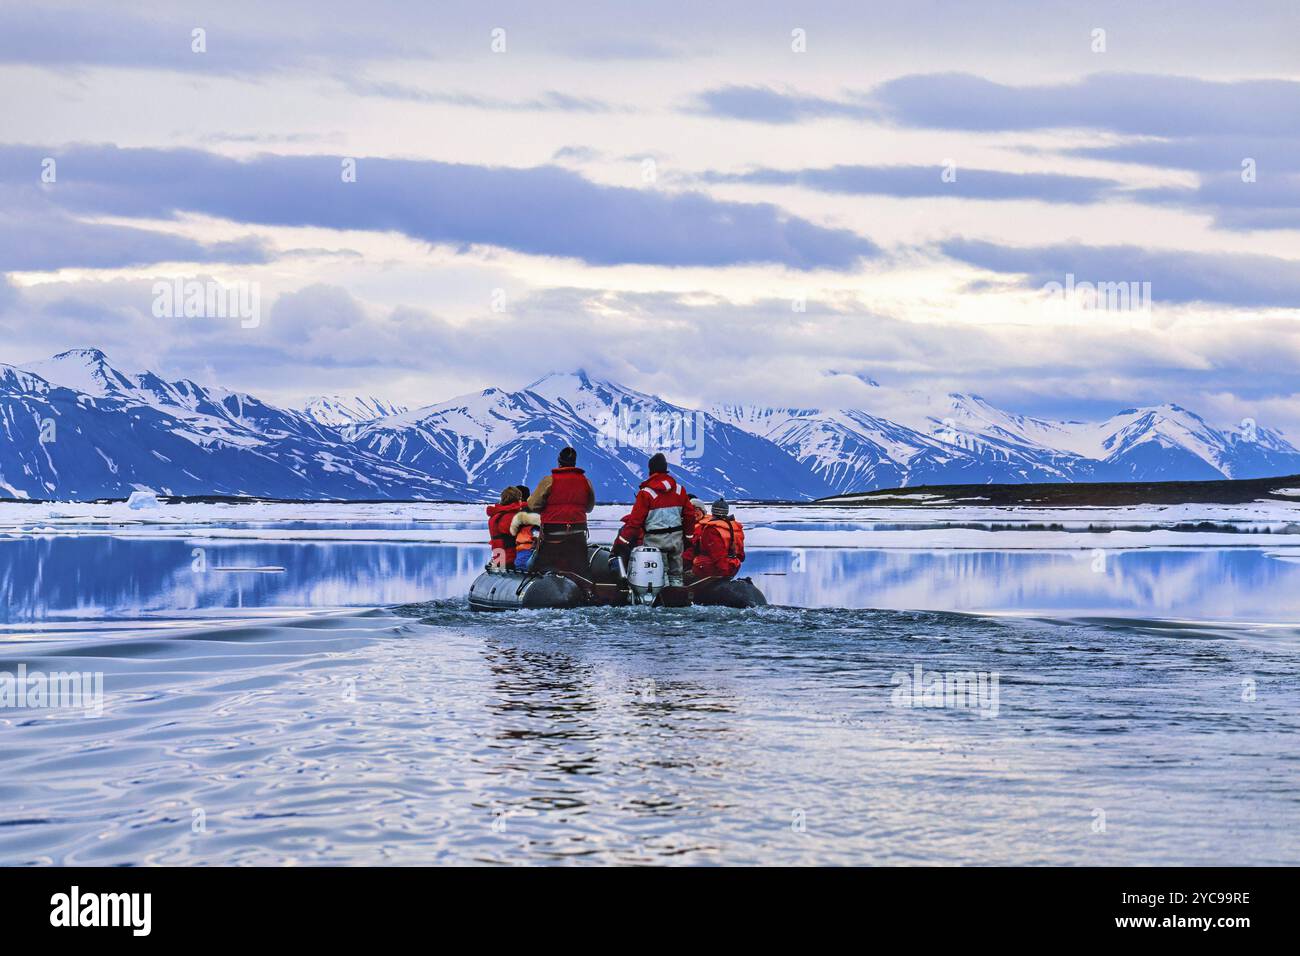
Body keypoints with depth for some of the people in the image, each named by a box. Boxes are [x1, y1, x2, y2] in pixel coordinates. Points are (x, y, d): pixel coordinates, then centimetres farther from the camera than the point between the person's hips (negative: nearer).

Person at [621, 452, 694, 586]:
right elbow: (690, 515, 9)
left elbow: (635, 519, -14)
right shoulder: (679, 490, 4)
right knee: (676, 572, 16)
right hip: (676, 538, 4)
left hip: (655, 540, -4)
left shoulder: (646, 493, -11)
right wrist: (688, 535, 21)